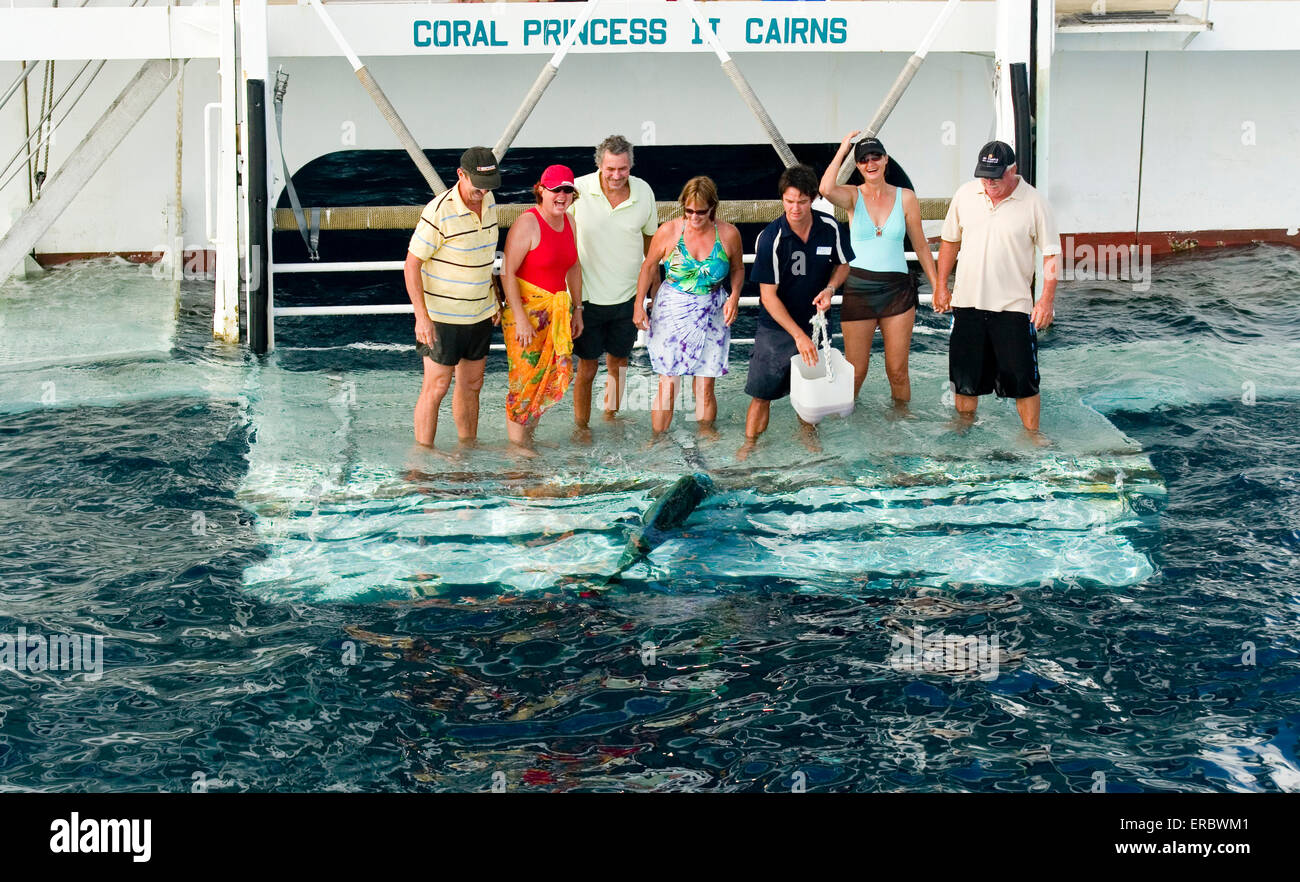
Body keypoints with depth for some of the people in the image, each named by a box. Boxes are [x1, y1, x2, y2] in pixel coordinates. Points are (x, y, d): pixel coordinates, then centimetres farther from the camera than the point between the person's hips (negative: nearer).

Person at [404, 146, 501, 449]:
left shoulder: (488, 202, 2)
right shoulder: (439, 212, -21)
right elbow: (412, 264, -17)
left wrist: (494, 299, 18)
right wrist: (421, 316, -20)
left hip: (479, 314, 7)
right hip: (442, 317, -7)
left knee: (471, 384, 15)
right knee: (436, 387, -3)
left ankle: (468, 446, 27)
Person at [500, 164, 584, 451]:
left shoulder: (568, 222, 8)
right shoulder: (527, 223, -15)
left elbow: (573, 268, 20)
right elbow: (507, 271, -18)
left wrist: (576, 309, 17)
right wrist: (520, 318, -20)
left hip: (557, 309, 7)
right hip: (526, 308, -7)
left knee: (551, 375, 10)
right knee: (524, 377, -2)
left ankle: (529, 436, 25)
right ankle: (516, 444, 9)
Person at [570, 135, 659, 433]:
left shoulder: (644, 192, -6)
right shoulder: (578, 191, -15)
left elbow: (651, 239, 11)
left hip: (627, 297, 3)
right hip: (588, 297, -3)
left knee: (618, 364, 16)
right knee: (587, 369, 3)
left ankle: (611, 415, 35)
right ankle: (581, 428, 18)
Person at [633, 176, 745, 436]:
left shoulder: (728, 234, -5)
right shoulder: (668, 231, -8)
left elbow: (737, 269, 11)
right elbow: (649, 266, 6)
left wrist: (734, 296, -6)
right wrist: (638, 304, 0)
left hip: (711, 315, 1)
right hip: (671, 312, -1)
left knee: (705, 388, 2)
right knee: (667, 386, -3)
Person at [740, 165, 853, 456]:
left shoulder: (830, 228, -9)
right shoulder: (771, 237, -20)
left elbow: (842, 265, 10)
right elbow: (768, 296, -18)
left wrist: (830, 288, -12)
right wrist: (798, 335, -24)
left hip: (814, 323, 3)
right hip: (776, 327, -3)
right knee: (762, 393, -4)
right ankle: (749, 445, 13)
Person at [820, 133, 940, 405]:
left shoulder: (905, 198, 5)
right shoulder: (853, 196, 0)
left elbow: (921, 247, 10)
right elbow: (826, 189, -24)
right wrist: (842, 150, -13)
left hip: (897, 289, 1)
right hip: (858, 288, -1)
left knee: (897, 371, 5)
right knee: (856, 371, 2)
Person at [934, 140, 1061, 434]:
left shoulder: (1034, 202, -8)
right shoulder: (965, 194, 2)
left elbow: (1051, 254, -4)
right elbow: (950, 241, 14)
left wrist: (1047, 299, -11)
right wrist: (941, 286, 12)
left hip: (1013, 305, -3)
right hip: (968, 301, 3)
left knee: (1022, 376, -2)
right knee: (965, 374, 12)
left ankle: (1031, 433, 11)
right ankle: (964, 426, 31)